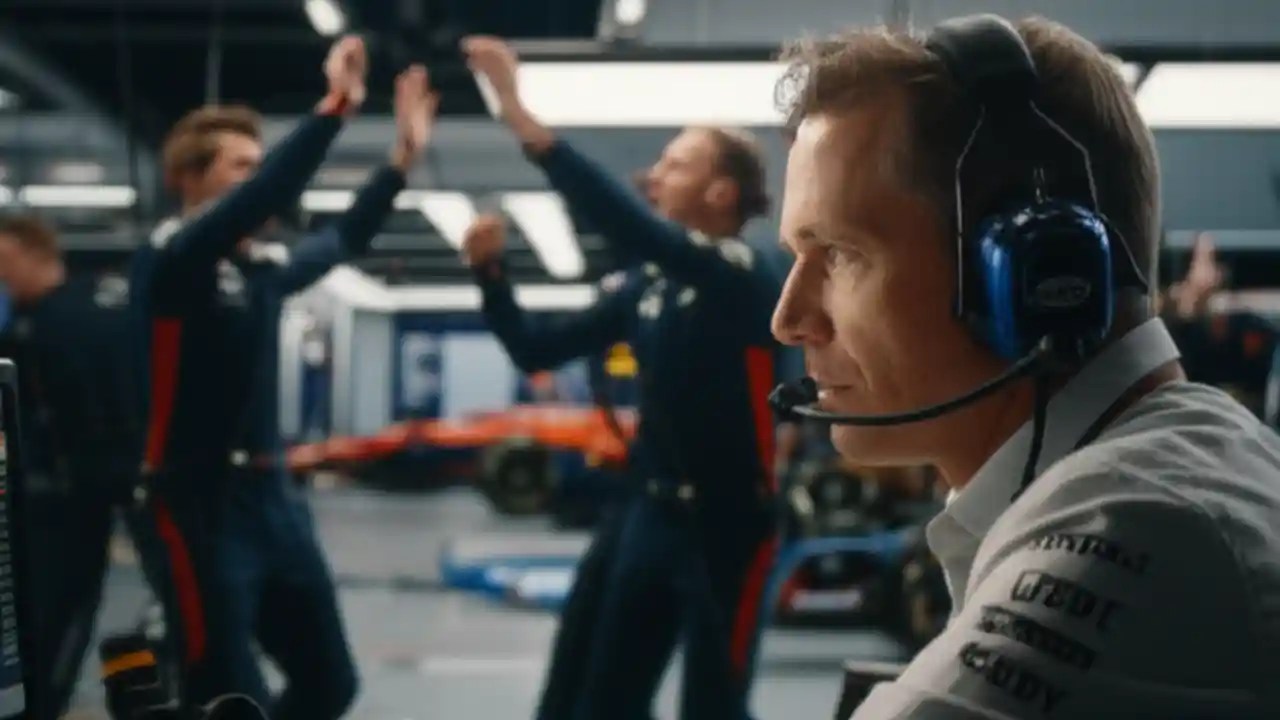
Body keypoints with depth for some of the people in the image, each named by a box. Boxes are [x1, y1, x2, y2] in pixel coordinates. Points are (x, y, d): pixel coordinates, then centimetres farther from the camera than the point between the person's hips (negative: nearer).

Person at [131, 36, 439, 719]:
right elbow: (259, 200, -28)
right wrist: (333, 107, -31)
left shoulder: (265, 265, 9)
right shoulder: (170, 257, -11)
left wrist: (403, 153, 16)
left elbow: (343, 238, 25)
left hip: (274, 495, 8)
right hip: (200, 504, -8)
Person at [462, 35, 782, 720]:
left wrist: (522, 118, -35)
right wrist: (490, 272, -8)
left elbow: (635, 228, -33)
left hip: (728, 524, -7)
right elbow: (538, 350, 9)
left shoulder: (744, 278, -16)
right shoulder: (641, 284, 5)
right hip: (655, 514, 7)